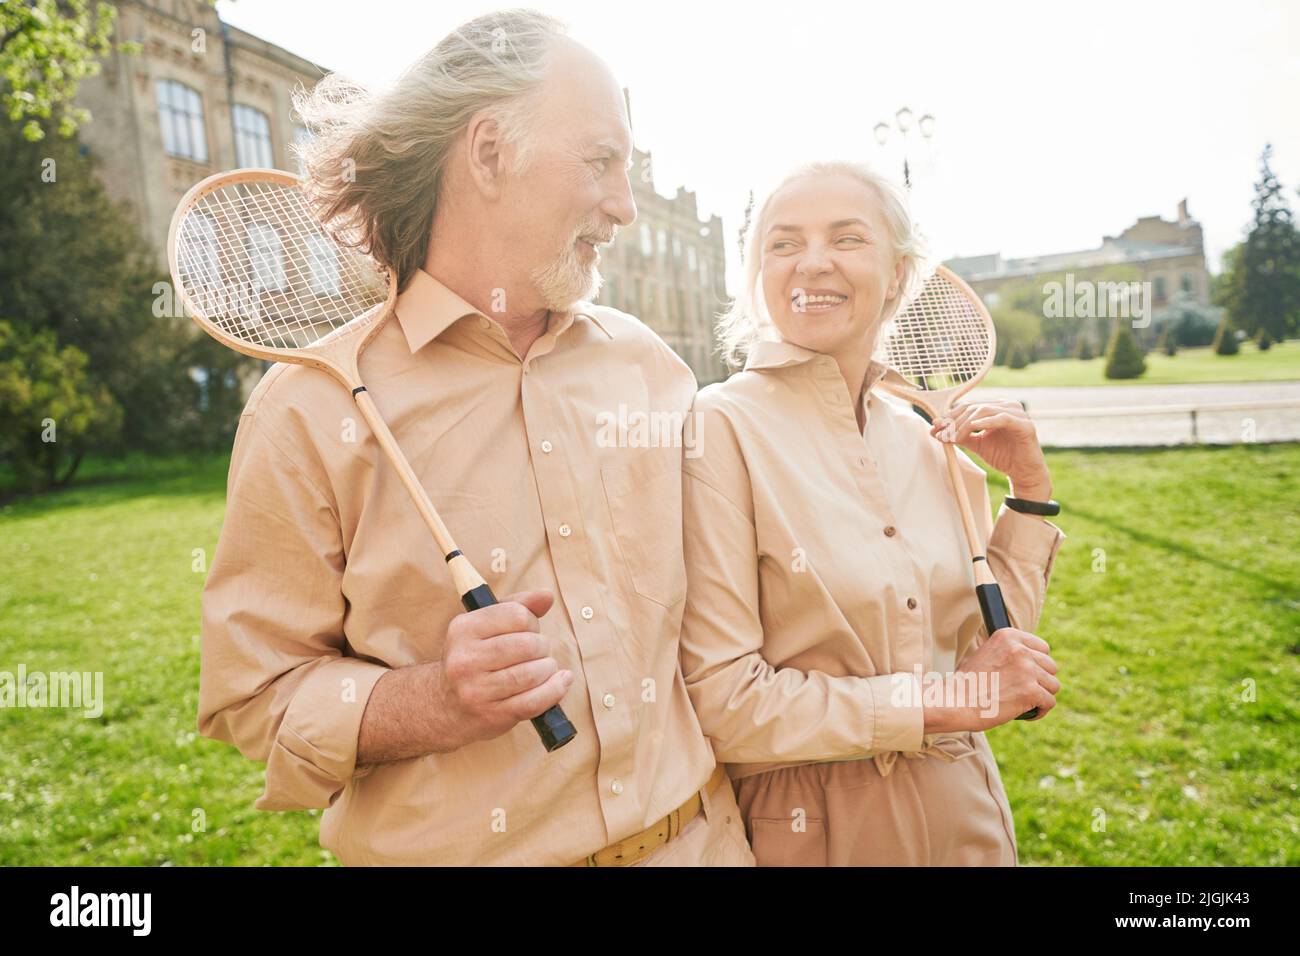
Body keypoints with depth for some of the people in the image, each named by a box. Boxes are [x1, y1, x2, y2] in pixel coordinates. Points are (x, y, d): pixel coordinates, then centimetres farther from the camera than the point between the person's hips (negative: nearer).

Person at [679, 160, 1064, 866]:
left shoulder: (927, 438, -1)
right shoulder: (721, 426, -18)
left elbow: (993, 646, 7)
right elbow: (718, 702, -21)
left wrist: (1030, 487, -2)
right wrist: (944, 700, -16)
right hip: (809, 832, -5)